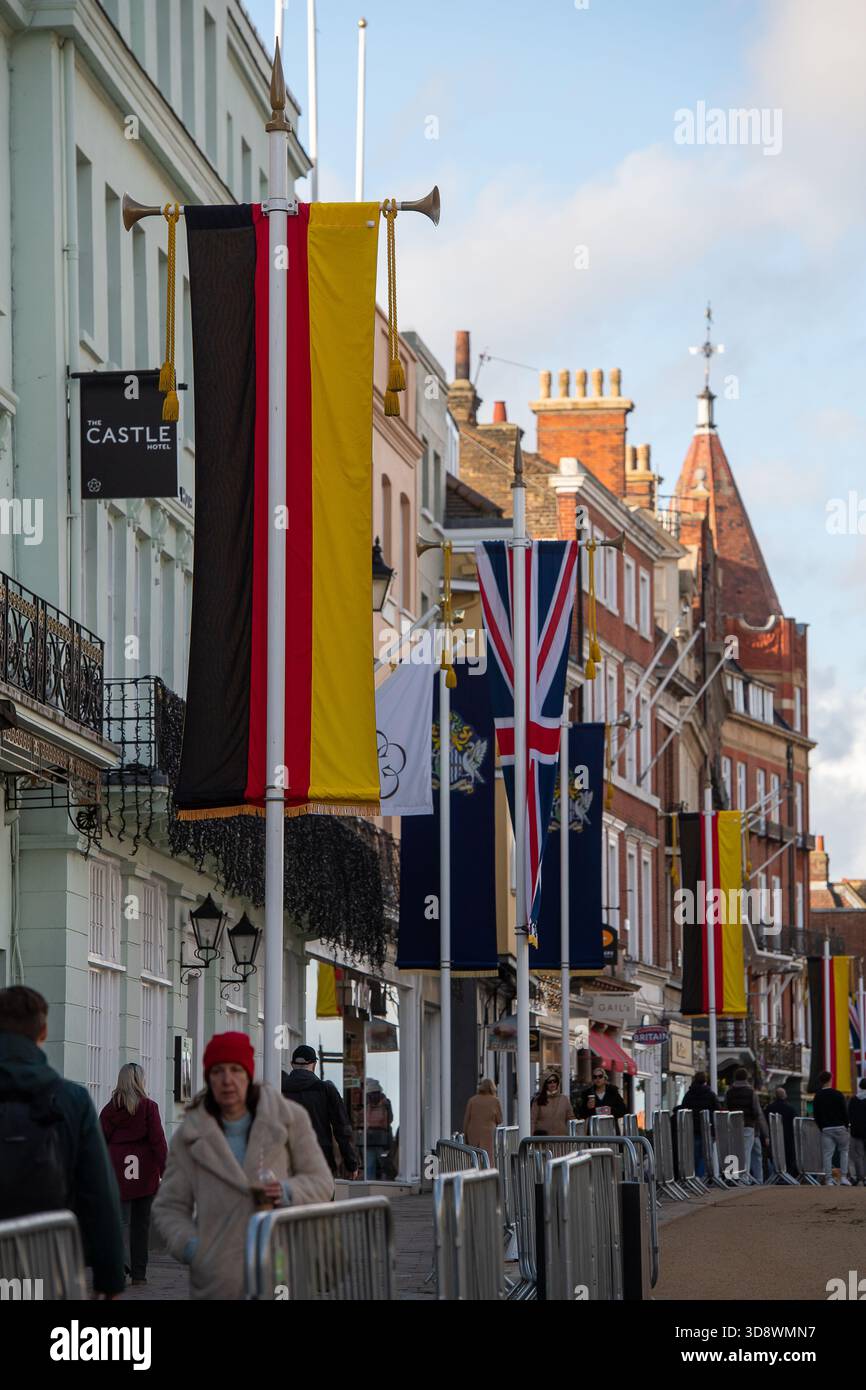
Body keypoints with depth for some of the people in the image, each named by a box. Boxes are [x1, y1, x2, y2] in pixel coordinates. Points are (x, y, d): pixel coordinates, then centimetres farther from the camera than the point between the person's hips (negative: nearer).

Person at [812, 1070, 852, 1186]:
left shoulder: (817, 1097, 4)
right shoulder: (838, 1095, -5)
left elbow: (816, 1115, 6)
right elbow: (844, 1112, -4)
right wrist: (846, 1126, 7)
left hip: (825, 1129, 2)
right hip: (839, 1127, -2)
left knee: (827, 1154, 2)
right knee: (844, 1151, 12)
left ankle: (828, 1179, -3)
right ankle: (843, 1177, 5)